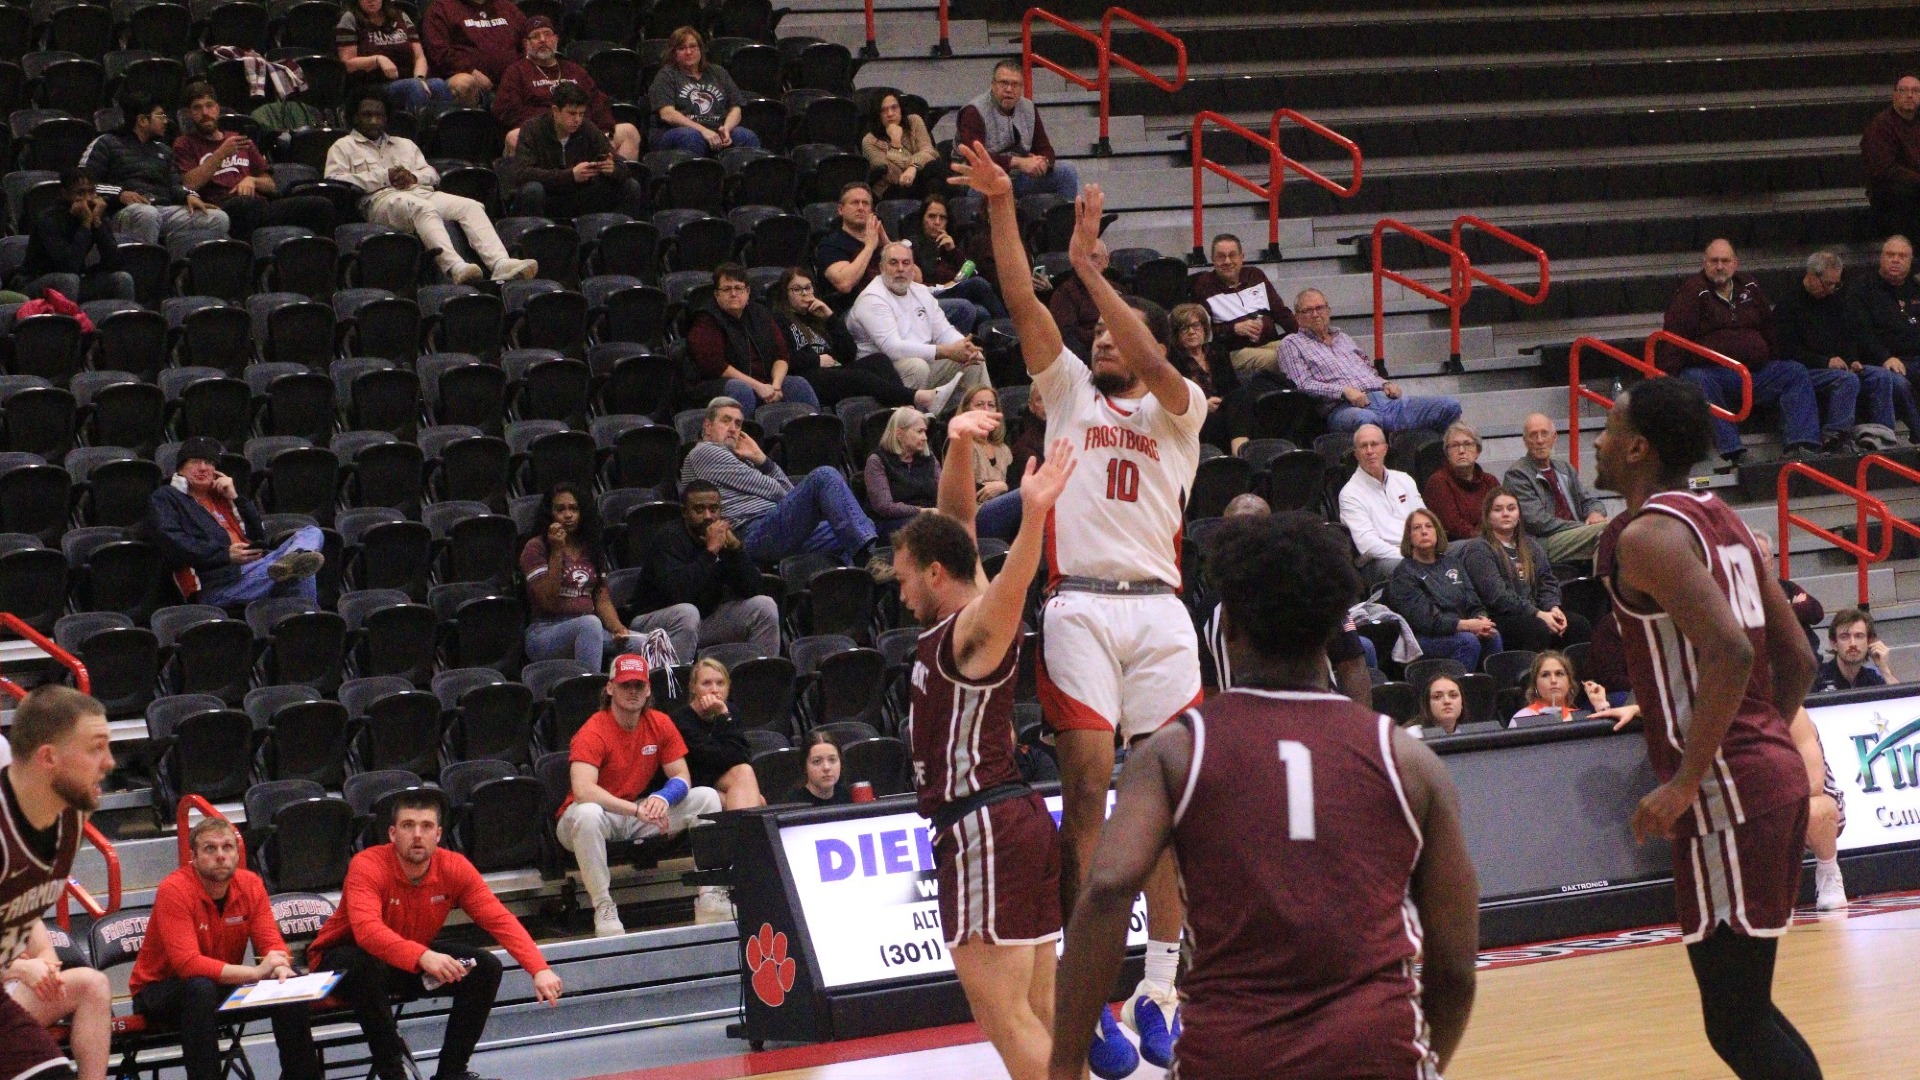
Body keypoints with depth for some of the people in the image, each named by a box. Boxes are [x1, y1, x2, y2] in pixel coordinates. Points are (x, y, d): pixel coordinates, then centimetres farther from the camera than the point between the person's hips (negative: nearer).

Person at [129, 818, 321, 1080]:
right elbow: (187, 963, -33)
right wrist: (256, 972, -36)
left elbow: (271, 942, -6)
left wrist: (279, 965, -31)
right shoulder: (174, 890, -24)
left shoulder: (250, 884, -5)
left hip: (224, 985, 6)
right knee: (201, 989, -37)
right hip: (159, 990, -6)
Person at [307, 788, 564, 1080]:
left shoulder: (454, 867, -13)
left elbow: (500, 919, -17)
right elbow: (366, 928, -44)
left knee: (486, 967, -13)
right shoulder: (367, 866, -27)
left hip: (417, 962, 5)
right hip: (343, 960, -5)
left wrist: (539, 969, -32)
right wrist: (422, 957, -58)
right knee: (368, 967, -39)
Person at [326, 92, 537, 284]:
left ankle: (500, 263, -43)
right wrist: (384, 177, -3)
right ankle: (454, 267, -62)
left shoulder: (405, 144, 36)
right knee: (423, 209, -40)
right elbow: (333, 181, 2)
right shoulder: (343, 147, 21)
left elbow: (432, 174, 26)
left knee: (470, 206, -22)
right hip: (381, 199, -6)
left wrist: (413, 176, 0)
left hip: (420, 191, 6)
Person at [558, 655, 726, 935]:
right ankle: (603, 909, -31)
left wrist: (663, 797, -26)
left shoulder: (660, 724, -1)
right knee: (587, 813, -42)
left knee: (706, 798, -9)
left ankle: (710, 898, -10)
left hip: (638, 813, 6)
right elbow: (583, 790, -34)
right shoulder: (593, 733, -20)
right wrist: (637, 810, -39)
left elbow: (682, 776, -1)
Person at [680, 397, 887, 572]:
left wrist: (761, 459, 14)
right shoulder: (704, 453, 7)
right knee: (824, 476, -23)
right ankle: (865, 558, -39)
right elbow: (769, 489, -1)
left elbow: (788, 493, 22)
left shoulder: (739, 461, 36)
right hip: (754, 534, -9)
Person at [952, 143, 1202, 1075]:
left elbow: (1151, 359, -10)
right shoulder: (1068, 393, 17)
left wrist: (1090, 266, -14)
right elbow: (1023, 303, 5)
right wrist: (1001, 209, -7)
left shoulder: (1176, 409, 13)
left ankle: (1161, 987, 4)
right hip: (1079, 605, 0)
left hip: (1158, 608, 0)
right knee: (1088, 788, -7)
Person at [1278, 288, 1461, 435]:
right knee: (1364, 419, -47)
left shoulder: (1342, 337, 31)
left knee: (1450, 407, -10)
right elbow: (1304, 385, -2)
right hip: (1344, 408, -7)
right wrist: (1344, 391, -15)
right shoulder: (1292, 344, 12)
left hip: (1383, 397, 7)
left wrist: (1387, 384, 8)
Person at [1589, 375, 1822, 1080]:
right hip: (1774, 774, 10)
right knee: (1742, 1008, 17)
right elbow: (1797, 659, 17)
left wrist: (1685, 783, -20)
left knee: (1735, 1023, -6)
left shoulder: (1646, 536, -12)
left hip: (1725, 794, -10)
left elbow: (1729, 653, -25)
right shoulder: (1721, 521, 16)